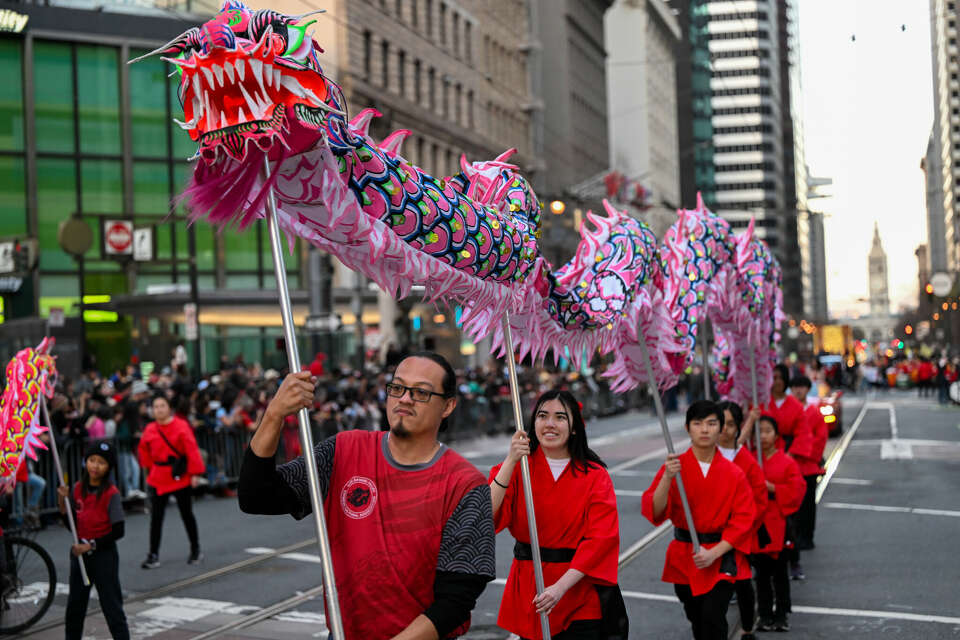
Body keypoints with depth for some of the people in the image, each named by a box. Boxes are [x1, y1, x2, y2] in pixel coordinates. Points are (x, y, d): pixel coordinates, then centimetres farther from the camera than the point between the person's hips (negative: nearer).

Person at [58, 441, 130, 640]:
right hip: (79, 552, 6)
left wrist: (91, 546, -19)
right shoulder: (78, 489, 2)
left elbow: (118, 532, -16)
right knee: (75, 605, 17)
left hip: (103, 554, -6)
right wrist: (63, 499, -7)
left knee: (112, 605, -2)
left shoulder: (111, 494, -15)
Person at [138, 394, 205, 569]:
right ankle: (153, 556, 4)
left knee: (187, 514, 8)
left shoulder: (181, 426, -10)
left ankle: (196, 551, 24)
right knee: (156, 517, 0)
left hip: (180, 477, -3)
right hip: (158, 479, 3)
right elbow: (144, 450, 19)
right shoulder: (150, 430, 2)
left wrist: (195, 474, -13)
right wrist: (150, 469, 11)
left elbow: (192, 450, -10)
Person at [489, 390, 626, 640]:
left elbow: (601, 538, -10)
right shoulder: (517, 467, 0)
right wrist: (510, 462, -24)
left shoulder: (595, 476, -2)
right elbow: (487, 517, -15)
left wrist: (561, 586, -20)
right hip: (528, 592, 1)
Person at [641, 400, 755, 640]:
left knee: (712, 616, -18)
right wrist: (667, 478, -28)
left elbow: (743, 520, -4)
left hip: (721, 556, -2)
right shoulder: (674, 467, -4)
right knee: (696, 620, 14)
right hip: (684, 560, 2)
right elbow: (653, 512, -12)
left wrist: (713, 553, -14)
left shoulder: (734, 474, -4)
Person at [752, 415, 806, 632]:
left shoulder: (787, 462, -3)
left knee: (780, 573, 6)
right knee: (762, 573, 8)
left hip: (778, 526, -2)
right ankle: (765, 615, 18)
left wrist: (772, 488, -16)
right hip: (756, 523, 2)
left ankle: (782, 615, 18)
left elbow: (796, 491, -8)